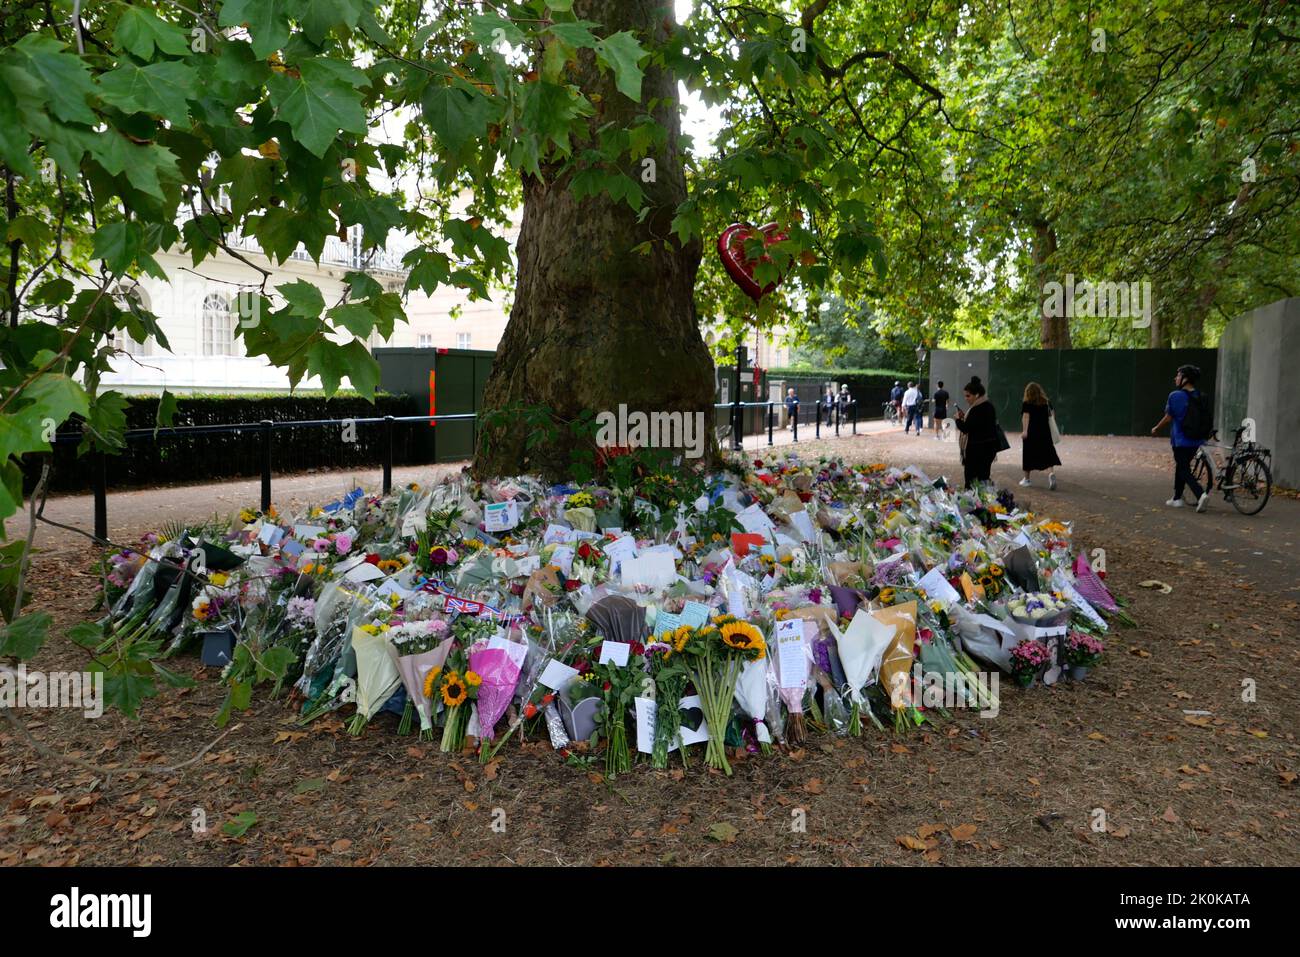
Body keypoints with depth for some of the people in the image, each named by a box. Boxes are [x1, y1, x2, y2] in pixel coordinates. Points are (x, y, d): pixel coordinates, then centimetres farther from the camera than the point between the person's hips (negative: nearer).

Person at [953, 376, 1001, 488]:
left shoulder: (977, 409, -19)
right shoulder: (989, 406, 12)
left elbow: (966, 428, -20)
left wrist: (958, 419, -2)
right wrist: (965, 418, 10)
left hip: (977, 449, -10)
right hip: (989, 446, 10)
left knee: (971, 478, -4)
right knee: (984, 477, 14)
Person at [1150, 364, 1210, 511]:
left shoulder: (1175, 396, -13)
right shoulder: (1200, 397, 6)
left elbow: (1168, 418, -7)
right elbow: (1203, 418, 12)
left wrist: (1156, 429, 10)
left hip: (1181, 440, -7)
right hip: (1196, 440, 7)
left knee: (1184, 470, -3)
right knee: (1181, 466, 20)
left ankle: (1201, 494, -23)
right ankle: (1177, 498, 26)